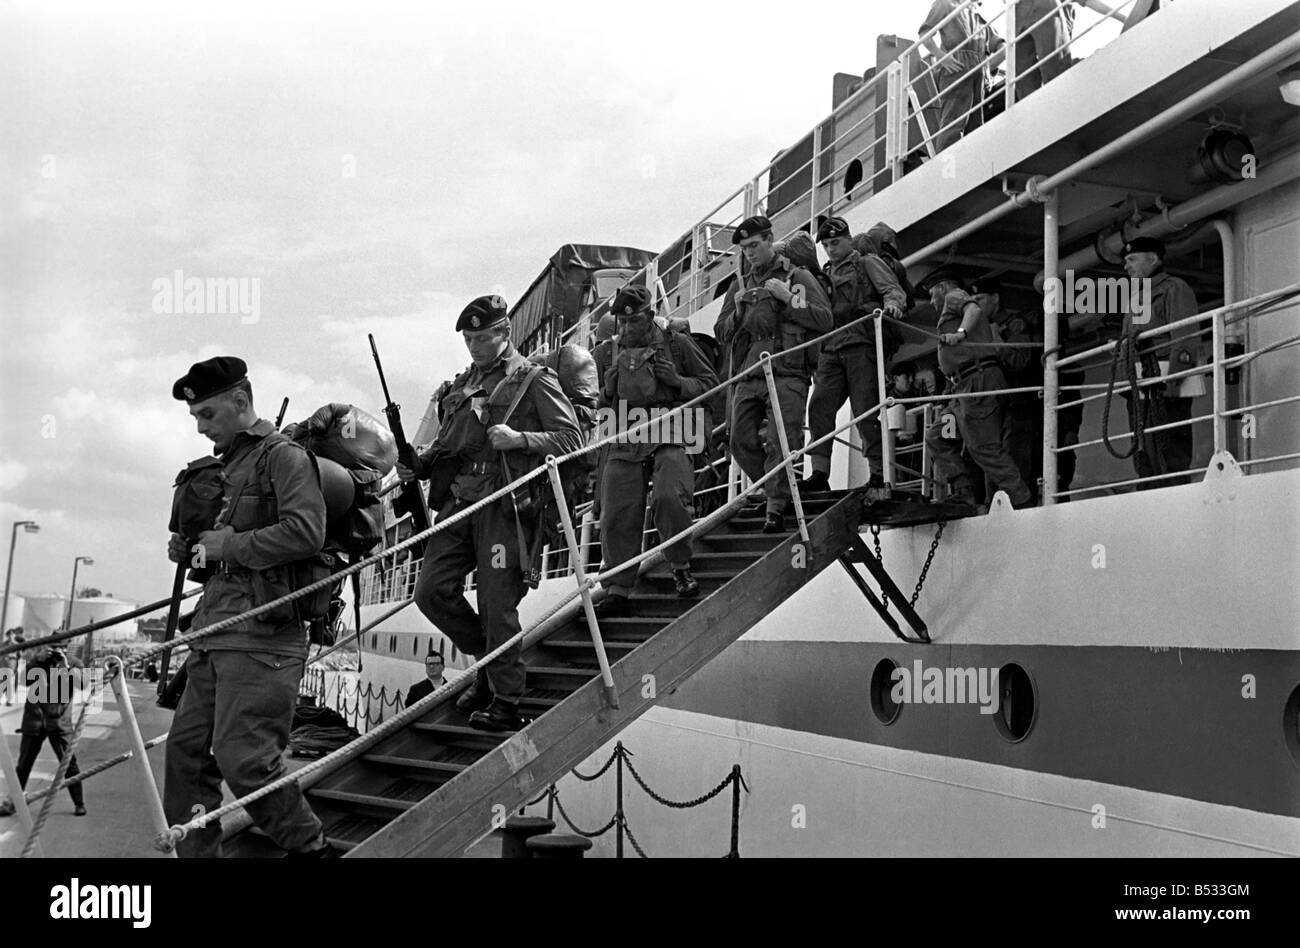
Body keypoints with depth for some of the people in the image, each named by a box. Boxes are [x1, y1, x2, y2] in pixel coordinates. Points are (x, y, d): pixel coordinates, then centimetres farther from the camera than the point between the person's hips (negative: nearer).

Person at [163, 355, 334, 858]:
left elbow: (305, 532, -19)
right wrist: (189, 550, 11)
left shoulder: (283, 456, -5)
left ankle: (311, 848, 5)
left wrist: (228, 545, -12)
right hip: (216, 635, 9)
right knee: (185, 749, 6)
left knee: (242, 757, -11)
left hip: (261, 632, -9)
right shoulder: (224, 465, 22)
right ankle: (191, 853, 15)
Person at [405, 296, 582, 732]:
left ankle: (506, 703, 6)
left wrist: (519, 439, -17)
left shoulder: (533, 380, 2)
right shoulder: (461, 384, 21)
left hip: (504, 504, -6)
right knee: (431, 591, -1)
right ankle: (488, 659, 21)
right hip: (458, 500, 6)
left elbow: (572, 439, -4)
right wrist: (417, 466, 9)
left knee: (496, 605, -5)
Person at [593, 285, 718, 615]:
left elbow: (711, 382, 11)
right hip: (623, 442, 3)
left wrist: (678, 382, -7)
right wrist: (607, 392, -1)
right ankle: (617, 590, 7)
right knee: (617, 514, -4)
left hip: (670, 438, -3)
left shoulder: (676, 344, 8)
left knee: (669, 498, -24)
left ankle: (681, 568, 0)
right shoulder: (605, 354, 14)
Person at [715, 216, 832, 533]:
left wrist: (788, 299, -10)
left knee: (781, 444, -13)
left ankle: (776, 510, -10)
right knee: (741, 442, -2)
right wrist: (737, 313, 1)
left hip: (786, 373, -5)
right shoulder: (741, 286, 22)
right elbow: (721, 333, 20)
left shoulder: (798, 278, 8)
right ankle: (778, 491, 16)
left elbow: (825, 320, -2)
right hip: (747, 376, 5)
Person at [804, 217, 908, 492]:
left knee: (865, 410, -9)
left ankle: (880, 474, -3)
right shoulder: (826, 277, 28)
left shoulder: (868, 263, 11)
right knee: (819, 405, -9)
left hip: (861, 343, -5)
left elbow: (893, 289, -3)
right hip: (831, 348, 5)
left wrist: (892, 303, -25)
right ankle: (820, 474, -10)